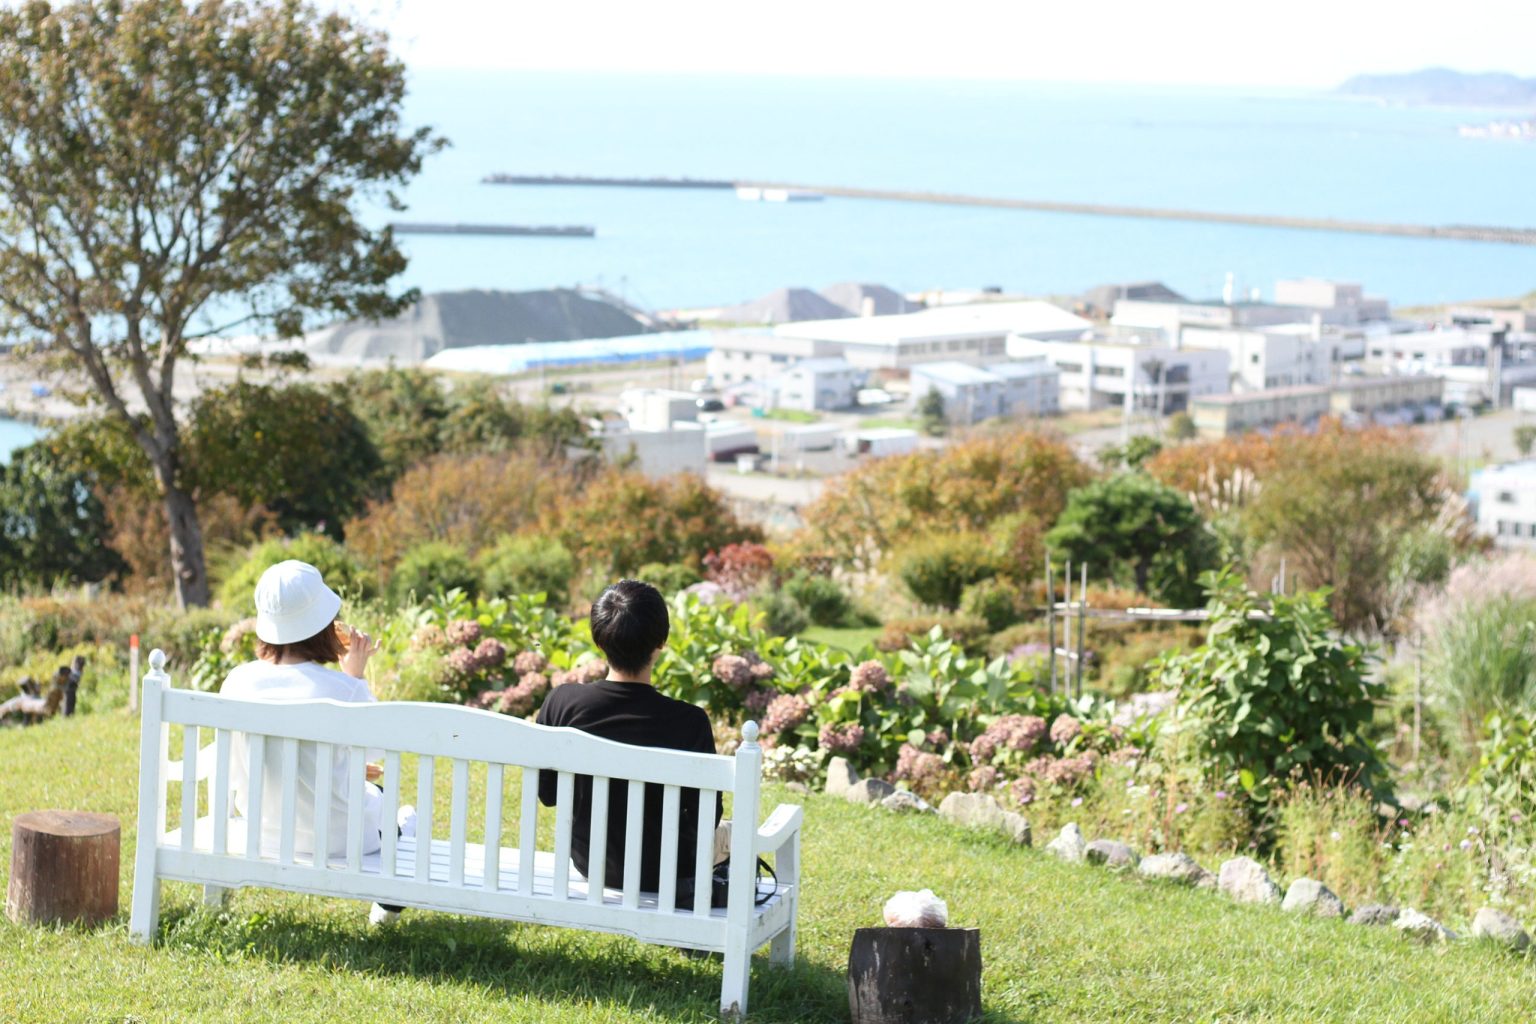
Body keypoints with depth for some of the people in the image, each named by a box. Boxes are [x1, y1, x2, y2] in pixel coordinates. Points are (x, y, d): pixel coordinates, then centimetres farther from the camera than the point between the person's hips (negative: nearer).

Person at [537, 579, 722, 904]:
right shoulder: (689, 722, -28)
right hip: (663, 875, -4)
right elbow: (705, 819, -15)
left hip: (587, 861, 4)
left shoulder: (562, 702, -18)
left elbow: (547, 793, -4)